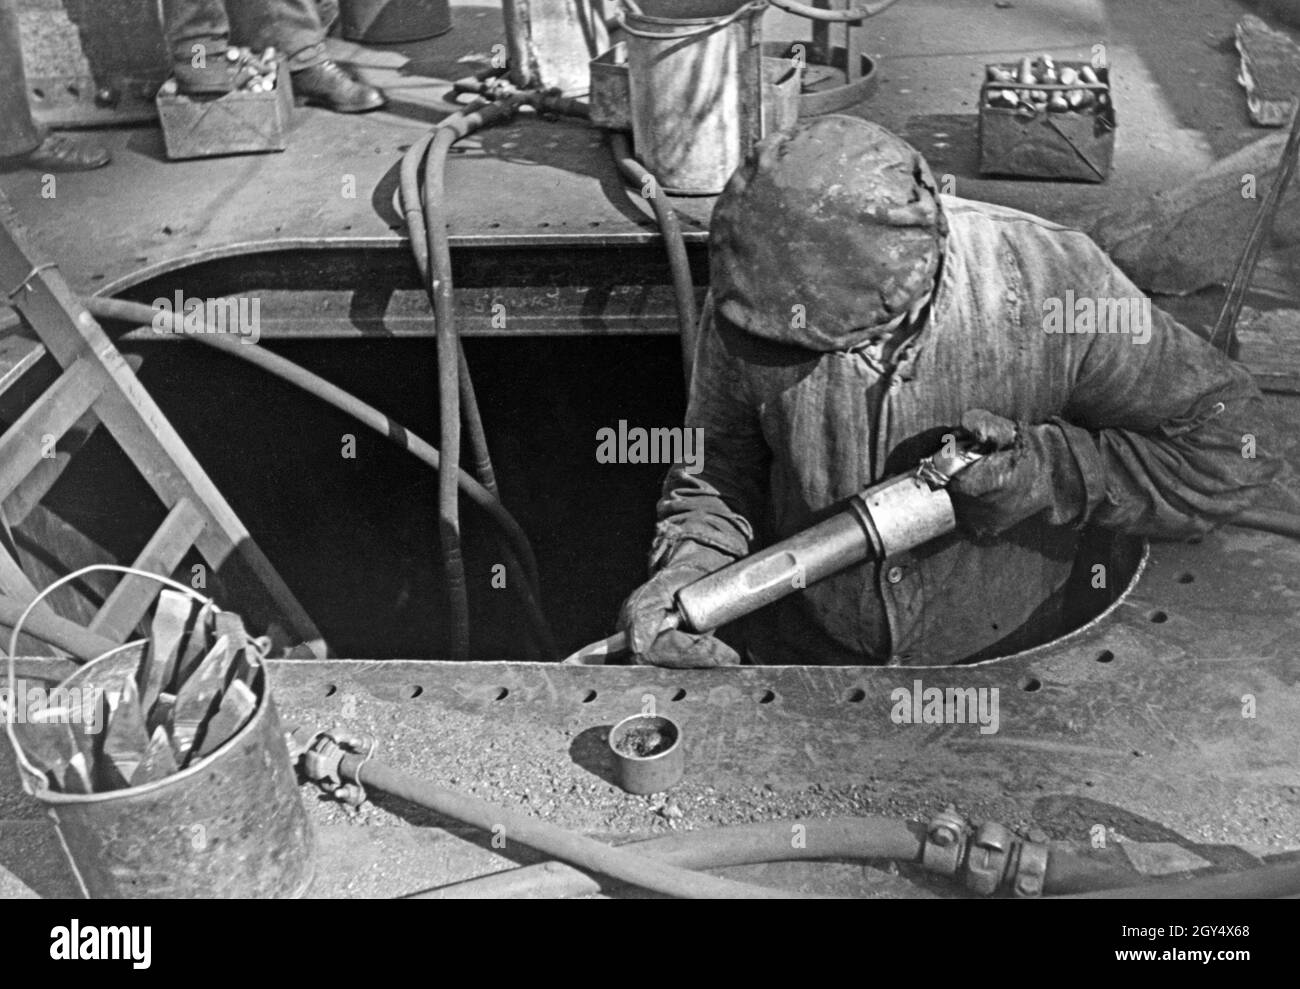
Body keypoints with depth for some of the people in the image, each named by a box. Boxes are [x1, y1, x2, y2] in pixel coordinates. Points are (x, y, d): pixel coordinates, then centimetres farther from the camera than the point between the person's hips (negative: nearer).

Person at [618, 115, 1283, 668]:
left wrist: (1055, 470, -32)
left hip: (997, 652, -1)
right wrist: (692, 559, -27)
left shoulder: (1051, 288, -30)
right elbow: (719, 463, -8)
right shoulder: (748, 299, -24)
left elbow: (1230, 445, -20)